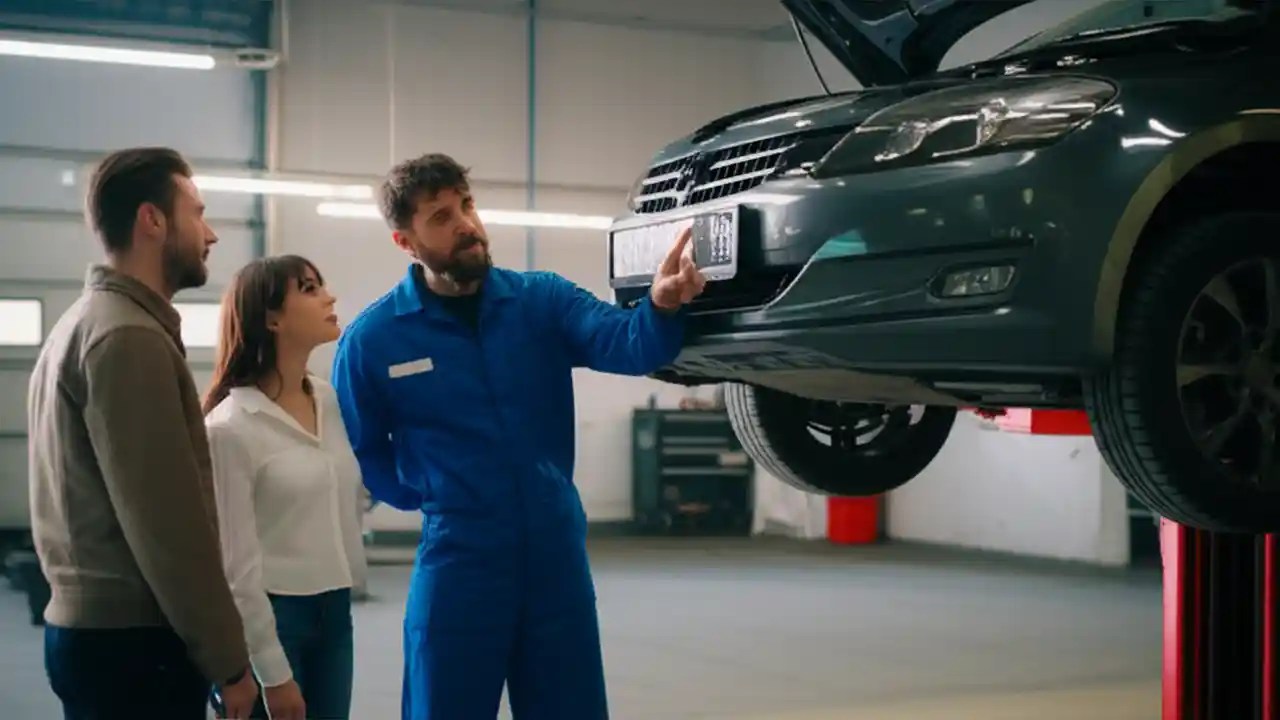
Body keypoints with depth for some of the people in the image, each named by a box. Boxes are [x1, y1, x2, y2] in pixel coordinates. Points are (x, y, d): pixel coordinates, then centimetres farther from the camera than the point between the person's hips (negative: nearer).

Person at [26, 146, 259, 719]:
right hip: (133, 641, -10)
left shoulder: (84, 323, 15)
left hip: (89, 627, 10)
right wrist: (227, 659, -14)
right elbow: (166, 518, -20)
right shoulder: (129, 338, -16)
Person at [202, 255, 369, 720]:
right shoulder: (230, 428, -13)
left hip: (334, 614, 6)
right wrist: (272, 673, -13)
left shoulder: (331, 402, 5)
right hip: (271, 618, -6)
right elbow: (237, 564, -13)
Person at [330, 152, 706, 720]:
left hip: (558, 559, 2)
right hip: (456, 565, -2)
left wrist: (661, 307, -39)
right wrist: (424, 498, 0)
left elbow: (622, 342, -19)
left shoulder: (542, 300, -1)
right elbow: (358, 449, 8)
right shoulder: (373, 338, -5)